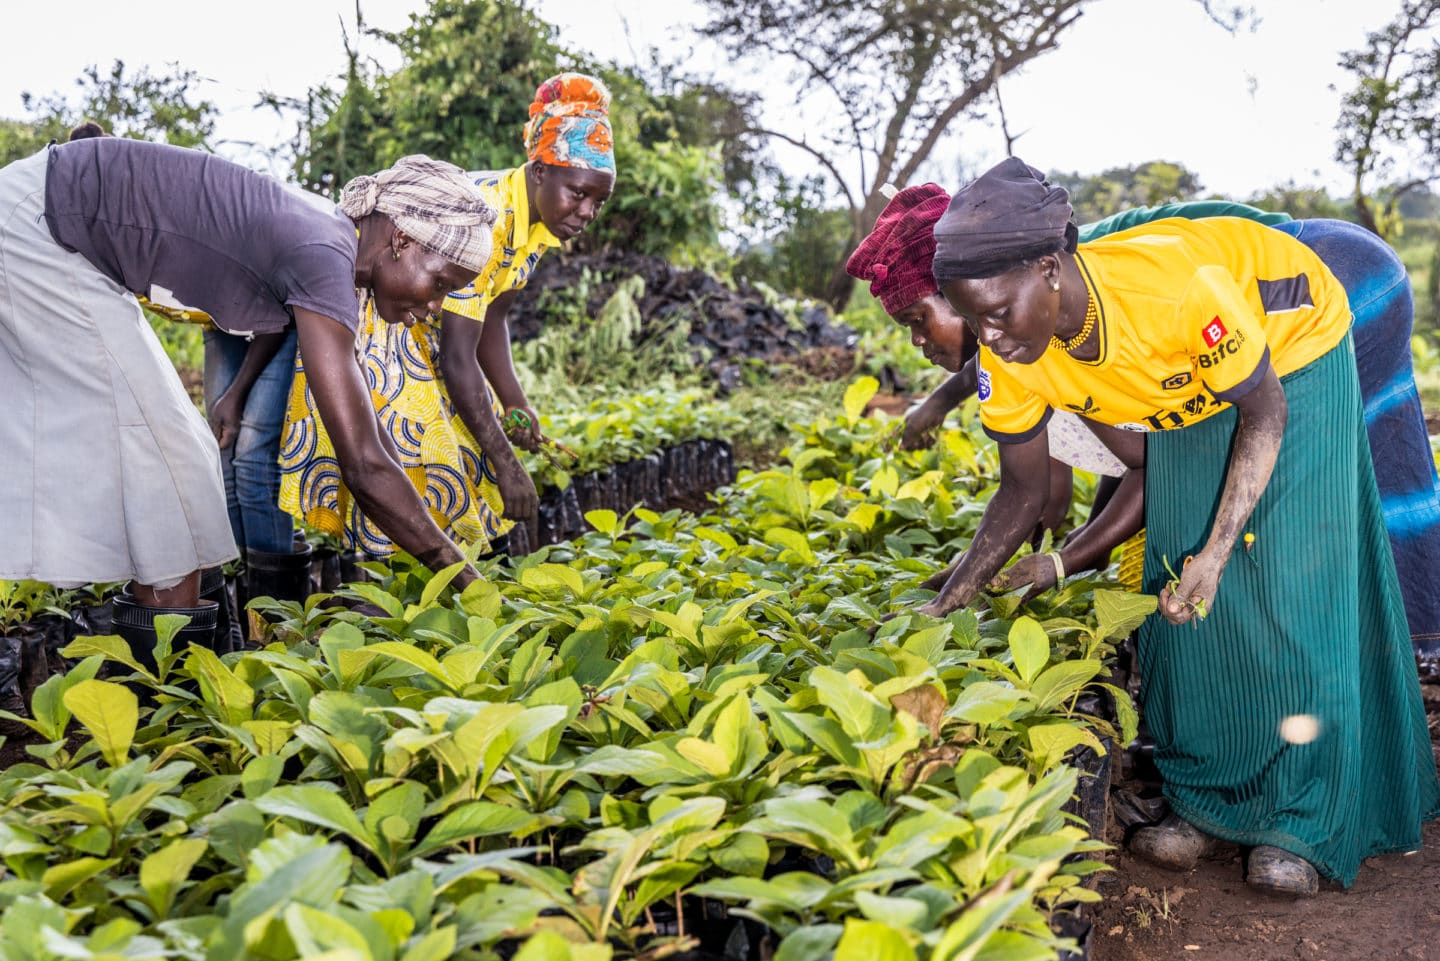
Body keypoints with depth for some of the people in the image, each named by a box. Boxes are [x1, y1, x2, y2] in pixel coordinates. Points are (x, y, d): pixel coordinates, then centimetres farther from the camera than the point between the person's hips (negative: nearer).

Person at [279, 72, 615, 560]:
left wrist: (514, 402, -11)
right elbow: (457, 359, -34)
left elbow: (490, 317, 2)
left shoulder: (537, 219, -8)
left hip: (420, 324, 9)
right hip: (363, 313, -8)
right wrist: (506, 462, -31)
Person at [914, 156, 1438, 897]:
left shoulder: (1173, 283, -42)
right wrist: (944, 607, -19)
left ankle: (1301, 822, 6)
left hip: (1291, 348, -4)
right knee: (1179, 582, -2)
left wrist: (1216, 554, -34)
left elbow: (1264, 409, -26)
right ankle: (1205, 799, 13)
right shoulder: (1009, 358, -25)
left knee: (1291, 584, -7)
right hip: (1188, 391, 4)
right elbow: (1023, 490, -12)